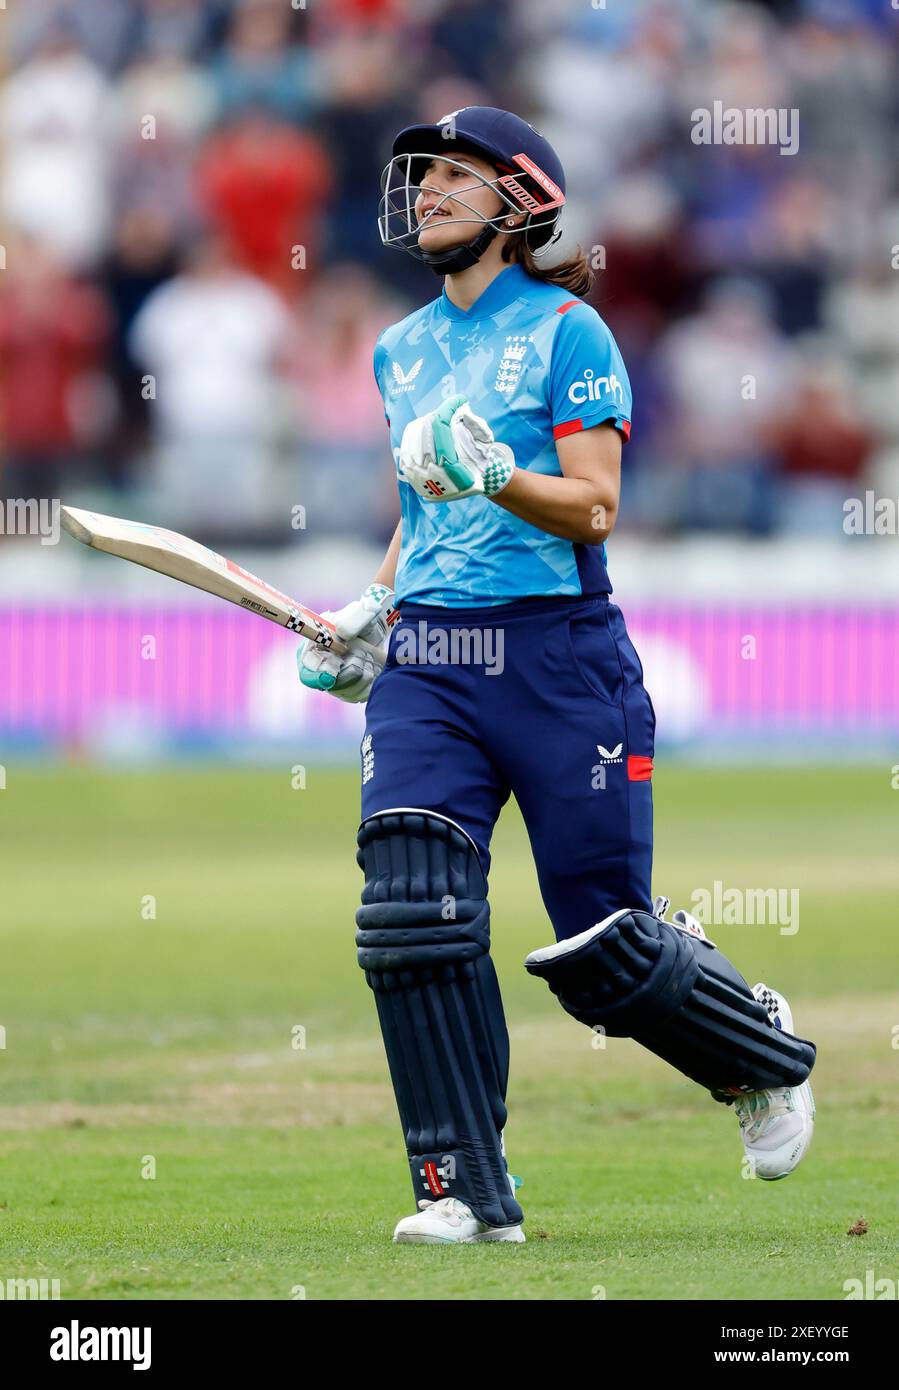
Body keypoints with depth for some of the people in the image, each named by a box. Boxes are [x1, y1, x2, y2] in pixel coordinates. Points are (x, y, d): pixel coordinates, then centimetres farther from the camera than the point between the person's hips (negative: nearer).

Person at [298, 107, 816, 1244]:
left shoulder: (566, 331, -3)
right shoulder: (401, 350, 17)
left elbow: (593, 509, -11)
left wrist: (494, 475, -27)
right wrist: (374, 606, 16)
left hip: (555, 650, -5)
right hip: (424, 665, 5)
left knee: (604, 947, -2)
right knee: (412, 913, -14)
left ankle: (766, 1057, 30)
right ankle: (465, 1190, -7)